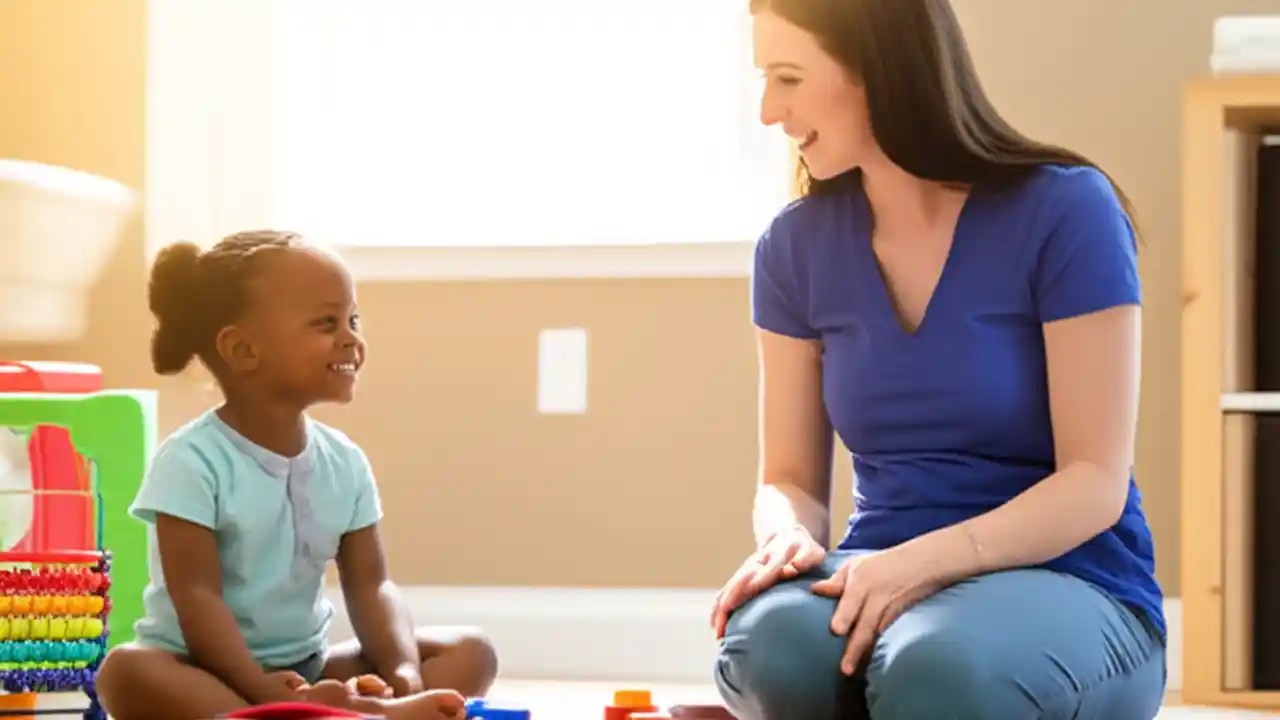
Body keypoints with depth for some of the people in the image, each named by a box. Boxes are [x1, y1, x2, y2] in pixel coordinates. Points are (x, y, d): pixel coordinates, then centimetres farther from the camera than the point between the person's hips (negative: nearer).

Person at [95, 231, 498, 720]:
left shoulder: (345, 463, 3)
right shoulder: (192, 461, -15)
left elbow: (369, 586, 0)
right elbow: (197, 599, -20)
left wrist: (404, 671, -20)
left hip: (308, 669, 6)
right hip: (214, 674, -5)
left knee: (470, 654, -8)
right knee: (127, 671, -39)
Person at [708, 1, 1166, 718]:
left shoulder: (1063, 211, -9)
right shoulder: (798, 244, 4)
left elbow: (1096, 484, -12)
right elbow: (792, 480, 8)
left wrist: (927, 561, -27)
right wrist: (788, 540, -17)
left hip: (1064, 586, -3)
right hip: (882, 580, 3)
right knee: (775, 643, -35)